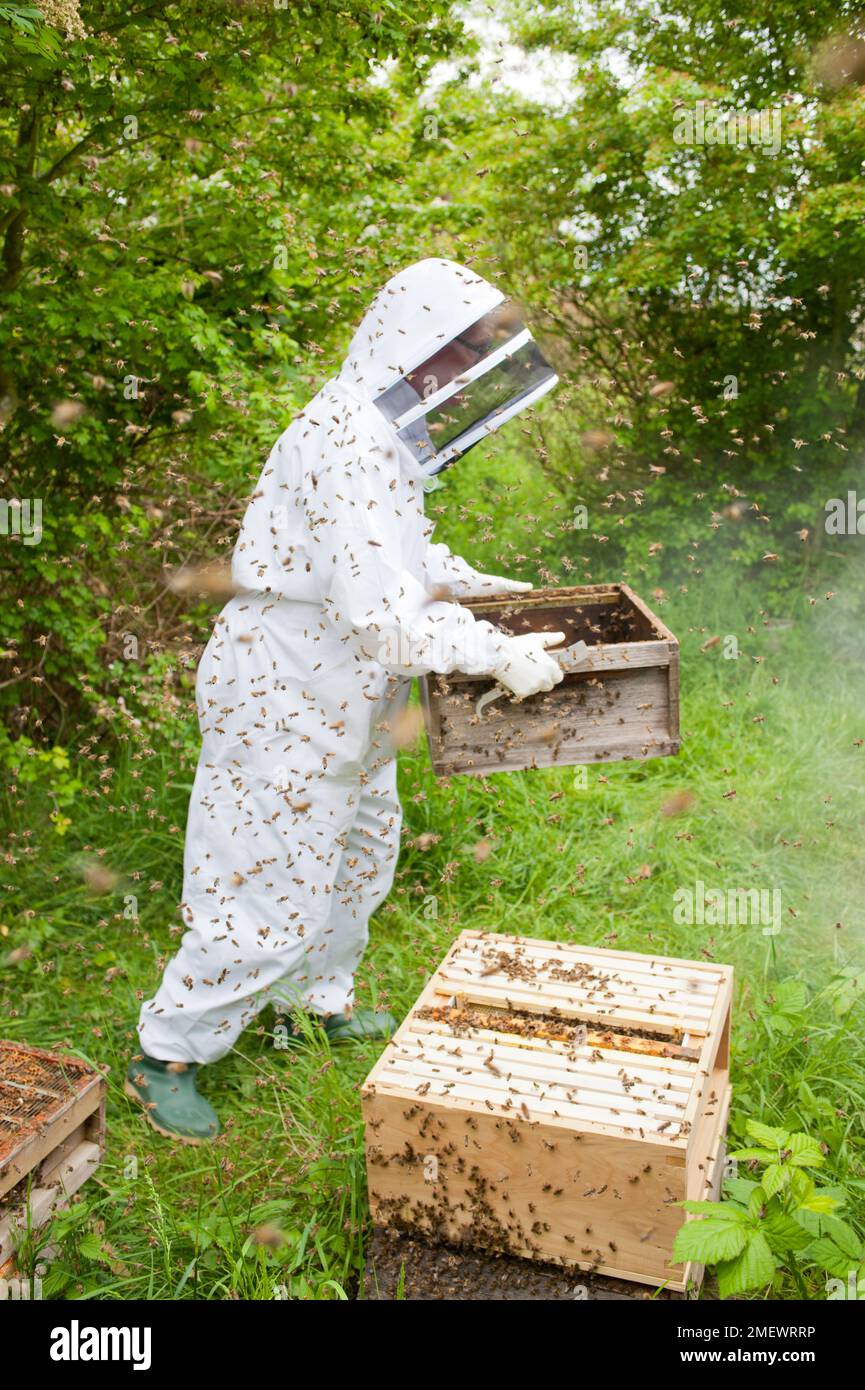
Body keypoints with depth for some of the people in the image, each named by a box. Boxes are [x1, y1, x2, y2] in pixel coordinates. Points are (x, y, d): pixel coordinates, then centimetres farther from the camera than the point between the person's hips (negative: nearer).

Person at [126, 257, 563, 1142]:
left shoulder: (389, 433, 8)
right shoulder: (347, 442, -26)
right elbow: (378, 610, -33)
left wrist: (468, 583, 15)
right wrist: (495, 653, -27)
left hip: (341, 700, 11)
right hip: (285, 697, -11)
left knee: (359, 851, 24)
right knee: (271, 882, 0)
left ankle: (319, 997, 47)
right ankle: (166, 1056, 20)